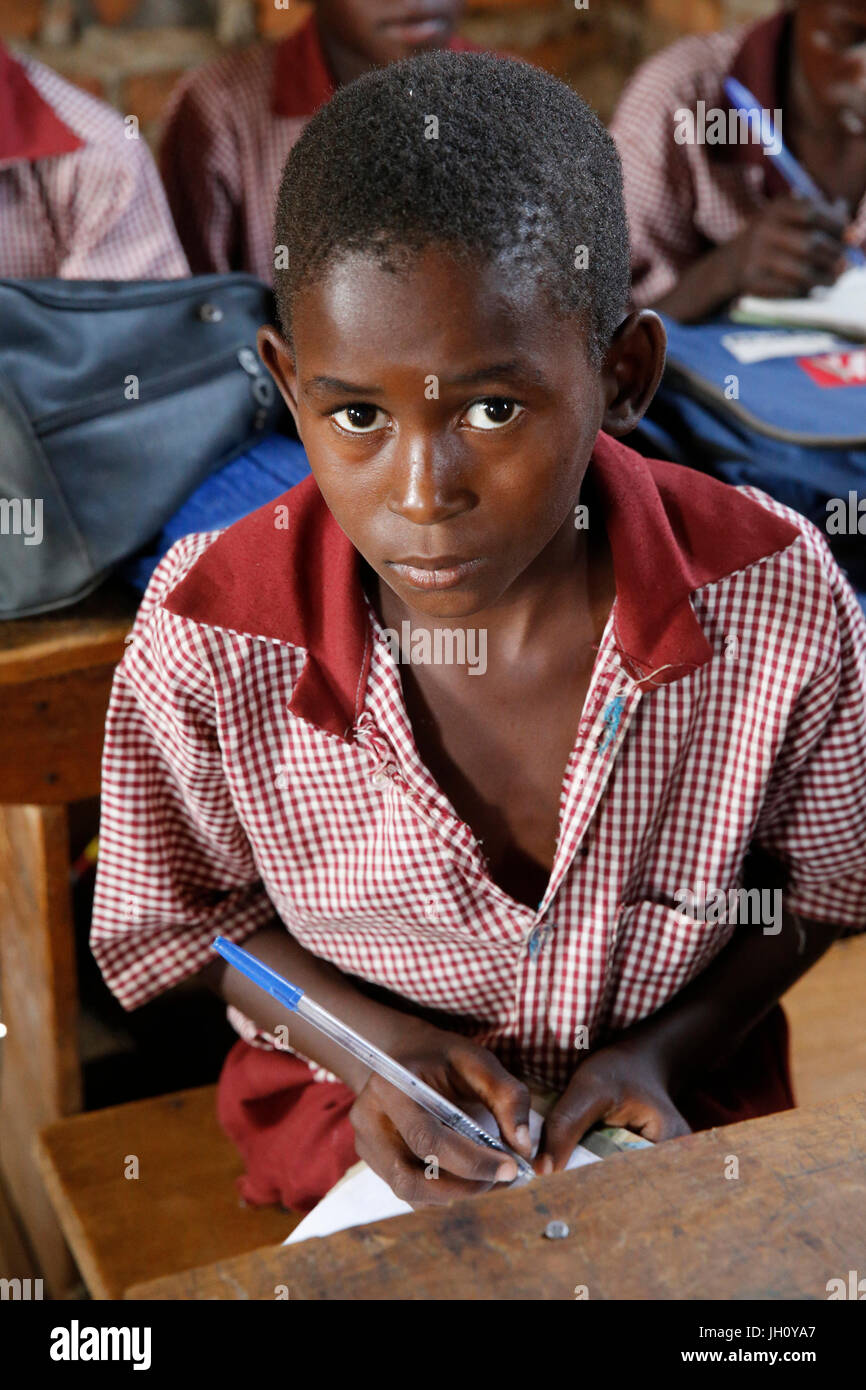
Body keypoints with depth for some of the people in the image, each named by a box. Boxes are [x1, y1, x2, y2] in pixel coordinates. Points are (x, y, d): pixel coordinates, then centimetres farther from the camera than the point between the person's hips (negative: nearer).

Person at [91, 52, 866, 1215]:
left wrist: (669, 1053, -12)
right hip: (370, 1126, 0)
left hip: (682, 1118, 1)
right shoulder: (206, 640, -22)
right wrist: (375, 1046, -16)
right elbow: (181, 910, -2)